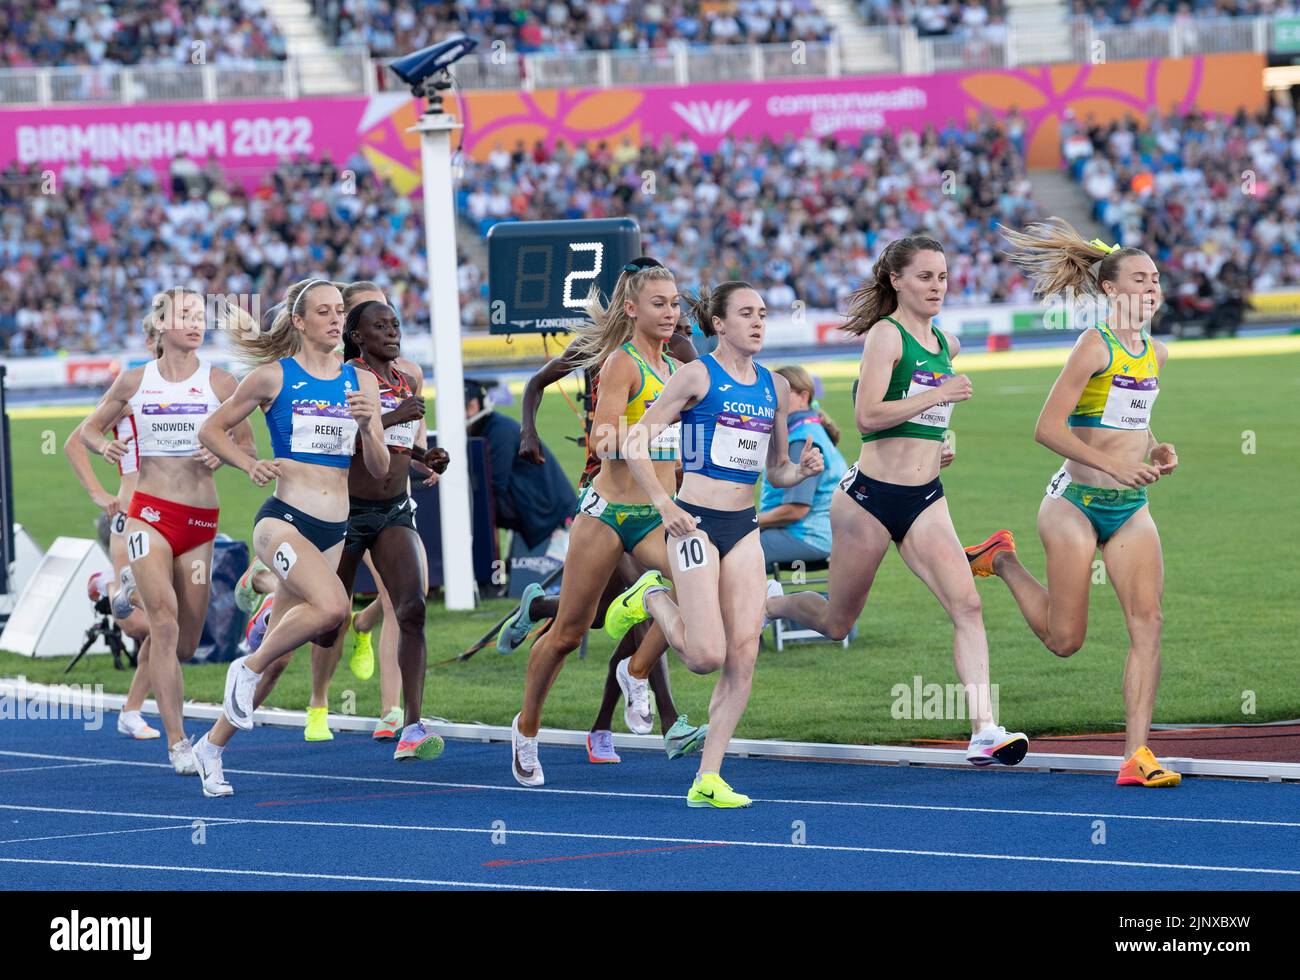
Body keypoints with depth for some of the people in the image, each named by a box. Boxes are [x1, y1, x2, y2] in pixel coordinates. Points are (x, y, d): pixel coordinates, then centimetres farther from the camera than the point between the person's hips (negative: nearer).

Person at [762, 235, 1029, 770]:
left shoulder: (946, 344, 12)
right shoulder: (886, 335, -11)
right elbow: (866, 416, -22)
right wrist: (939, 395, -26)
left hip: (925, 499, 6)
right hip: (871, 494, -6)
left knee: (967, 606, -14)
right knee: (838, 622, 9)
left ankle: (984, 731, -20)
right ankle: (765, 603, 40)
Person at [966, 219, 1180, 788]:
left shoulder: (1155, 353, 9)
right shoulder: (1095, 345, -13)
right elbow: (1048, 428, -16)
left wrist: (1157, 450, 5)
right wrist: (1112, 464, -22)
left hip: (1132, 507, 6)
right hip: (1077, 501, -6)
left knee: (1147, 622, -11)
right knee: (1065, 640, 2)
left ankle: (1136, 755, -11)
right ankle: (1004, 562, 29)